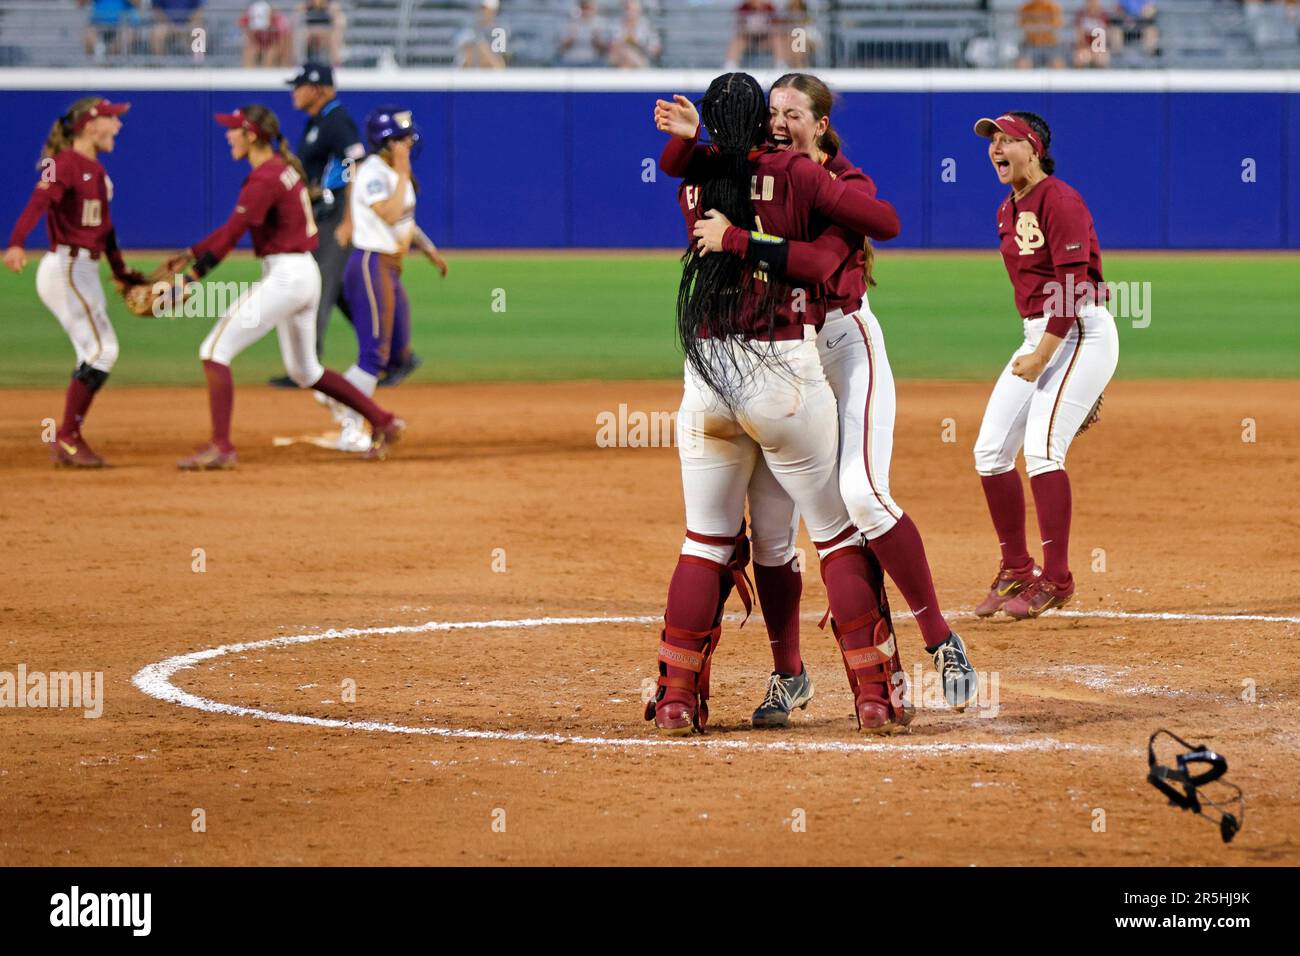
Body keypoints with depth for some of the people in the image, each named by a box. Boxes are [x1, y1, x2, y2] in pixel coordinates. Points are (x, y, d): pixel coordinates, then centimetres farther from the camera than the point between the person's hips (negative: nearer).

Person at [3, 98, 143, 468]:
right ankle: (67, 438, -9)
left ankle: (68, 440, 16)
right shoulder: (64, 163, -13)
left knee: (96, 356, 11)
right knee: (101, 351, -13)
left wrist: (121, 272, 23)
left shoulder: (95, 170, 16)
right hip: (66, 267, -10)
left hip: (85, 272, 10)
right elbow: (38, 202, -30)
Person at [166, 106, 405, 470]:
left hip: (285, 275, -10)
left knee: (215, 350, -10)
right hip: (305, 276, 10)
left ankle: (220, 448, -15)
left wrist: (192, 276, -24)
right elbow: (236, 225, 20)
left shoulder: (265, 178, -16)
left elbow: (232, 234, -23)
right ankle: (383, 422, 25)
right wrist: (192, 253, 17)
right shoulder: (283, 168, 14)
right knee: (304, 371, 23)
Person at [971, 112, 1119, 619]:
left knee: (1042, 448, -19)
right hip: (1039, 337, 9)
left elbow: (1074, 286, -20)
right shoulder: (1008, 211, 13)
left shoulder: (1059, 202, -15)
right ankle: (1016, 571, 15)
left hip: (1082, 333, -9)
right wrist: (1037, 350, 15)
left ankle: (1056, 579, -14)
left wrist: (1043, 355, -22)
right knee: (990, 451, 4)